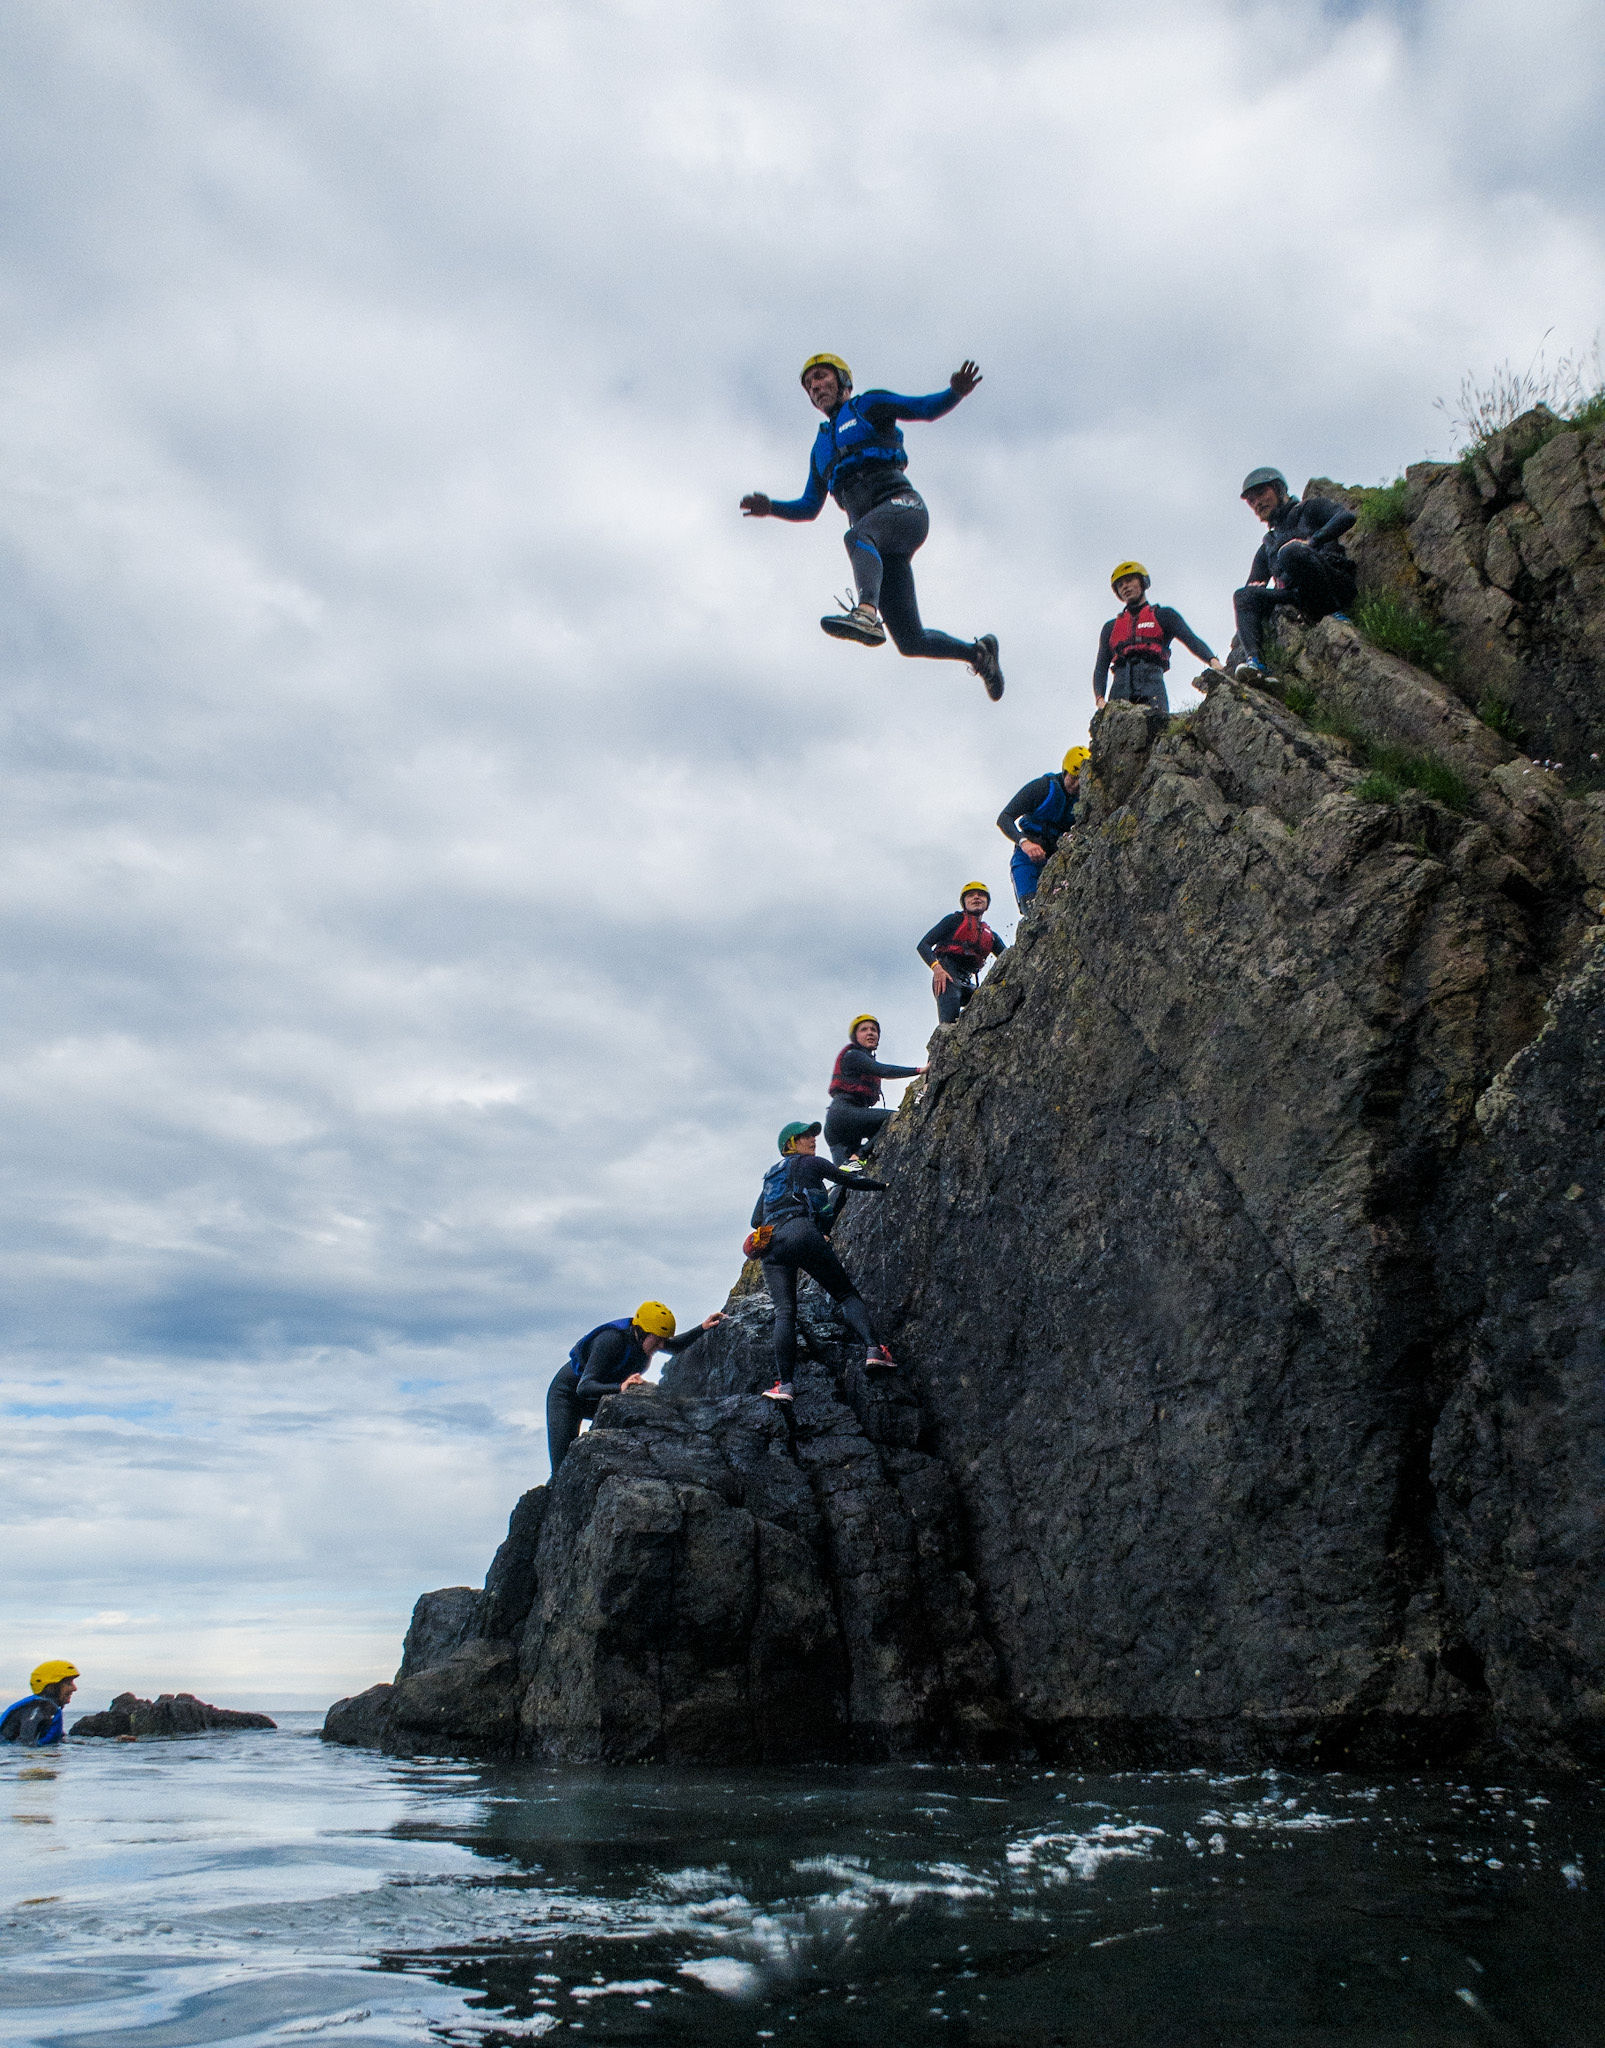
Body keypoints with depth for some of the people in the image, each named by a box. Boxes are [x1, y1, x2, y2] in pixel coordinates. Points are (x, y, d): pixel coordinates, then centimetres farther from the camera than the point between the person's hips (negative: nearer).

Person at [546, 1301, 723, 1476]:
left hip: (596, 1402, 7)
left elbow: (677, 1346, 4)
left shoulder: (644, 1339, -16)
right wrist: (620, 1388, -59)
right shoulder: (611, 1340, -36)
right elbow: (584, 1387, -44)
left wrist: (702, 1328, -13)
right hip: (567, 1394, -7)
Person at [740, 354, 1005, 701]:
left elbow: (927, 408, 5)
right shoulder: (821, 446, 32)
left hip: (903, 506, -5)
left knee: (858, 535, -40)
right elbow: (809, 508, 32)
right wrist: (771, 508, 14)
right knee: (911, 642, -4)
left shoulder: (868, 406, 16)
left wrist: (955, 392, -16)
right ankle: (978, 652, 18)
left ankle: (866, 614, -64)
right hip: (881, 548, 6)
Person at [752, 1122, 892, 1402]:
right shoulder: (809, 1163, 17)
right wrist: (882, 1185, 27)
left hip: (770, 1245, 5)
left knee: (784, 1313, -6)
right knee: (847, 1294, 1)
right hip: (802, 1234, -4)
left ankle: (784, 1383, -21)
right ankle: (873, 1348, -20)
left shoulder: (770, 1177, 33)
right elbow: (848, 1180, 15)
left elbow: (756, 1221, 28)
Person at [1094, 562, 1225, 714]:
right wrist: (1100, 700, 1)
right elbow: (1101, 667, 21)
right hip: (1120, 685, 2)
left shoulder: (1163, 615, 20)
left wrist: (1213, 661, -16)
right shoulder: (1110, 627, 29)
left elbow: (1191, 639, 4)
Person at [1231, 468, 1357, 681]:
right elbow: (1253, 583, 25)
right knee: (1244, 596, -14)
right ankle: (1254, 659, -37)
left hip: (1337, 582, -5)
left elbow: (1347, 517, -2)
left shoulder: (1309, 509, 16)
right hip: (1299, 598, 5)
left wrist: (1311, 541, -12)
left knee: (1291, 552, -30)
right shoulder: (1266, 547, 32)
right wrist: (1256, 587, 1)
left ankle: (1335, 612, -24)